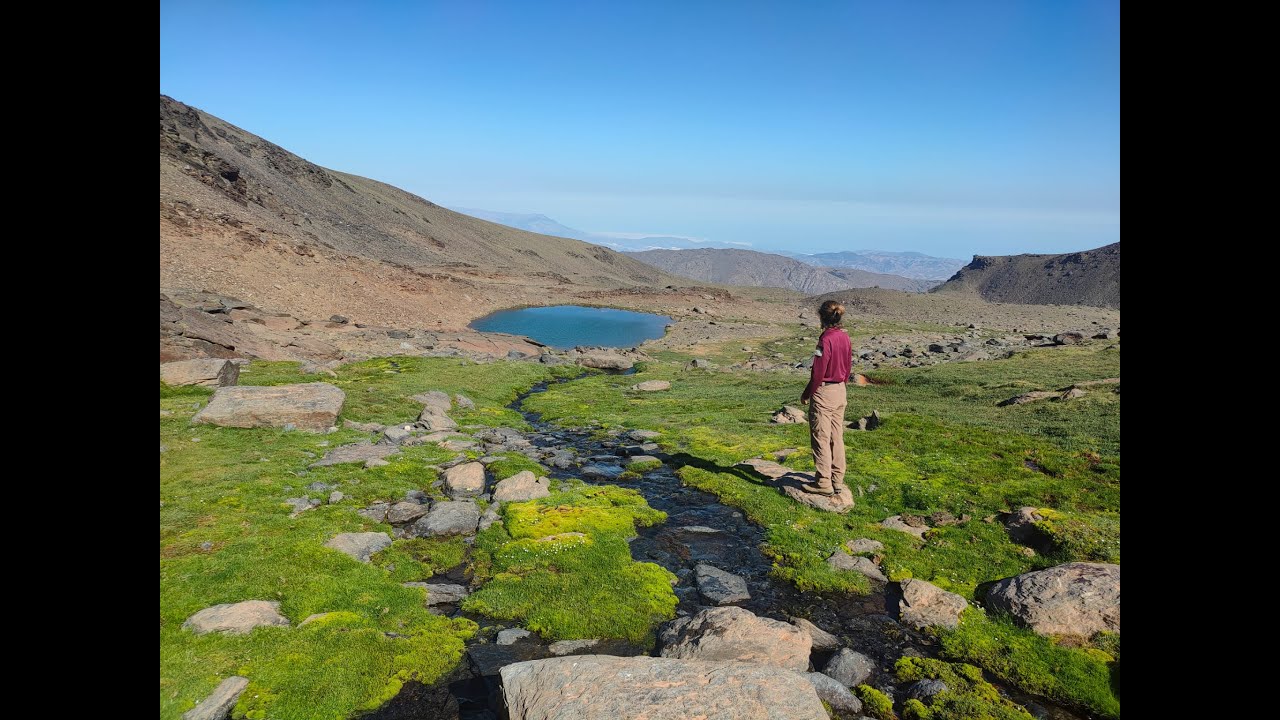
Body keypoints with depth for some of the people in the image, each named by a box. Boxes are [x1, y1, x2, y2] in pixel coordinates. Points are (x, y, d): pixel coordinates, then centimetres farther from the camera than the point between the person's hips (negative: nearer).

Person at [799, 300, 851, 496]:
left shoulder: (826, 339, -19)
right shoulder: (845, 337, 5)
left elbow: (818, 371, -18)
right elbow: (848, 366, 13)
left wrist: (807, 393, -8)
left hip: (824, 392, -8)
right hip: (840, 391, 8)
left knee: (821, 438, -1)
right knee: (837, 437, 14)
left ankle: (824, 483, 3)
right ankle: (837, 479, 22)